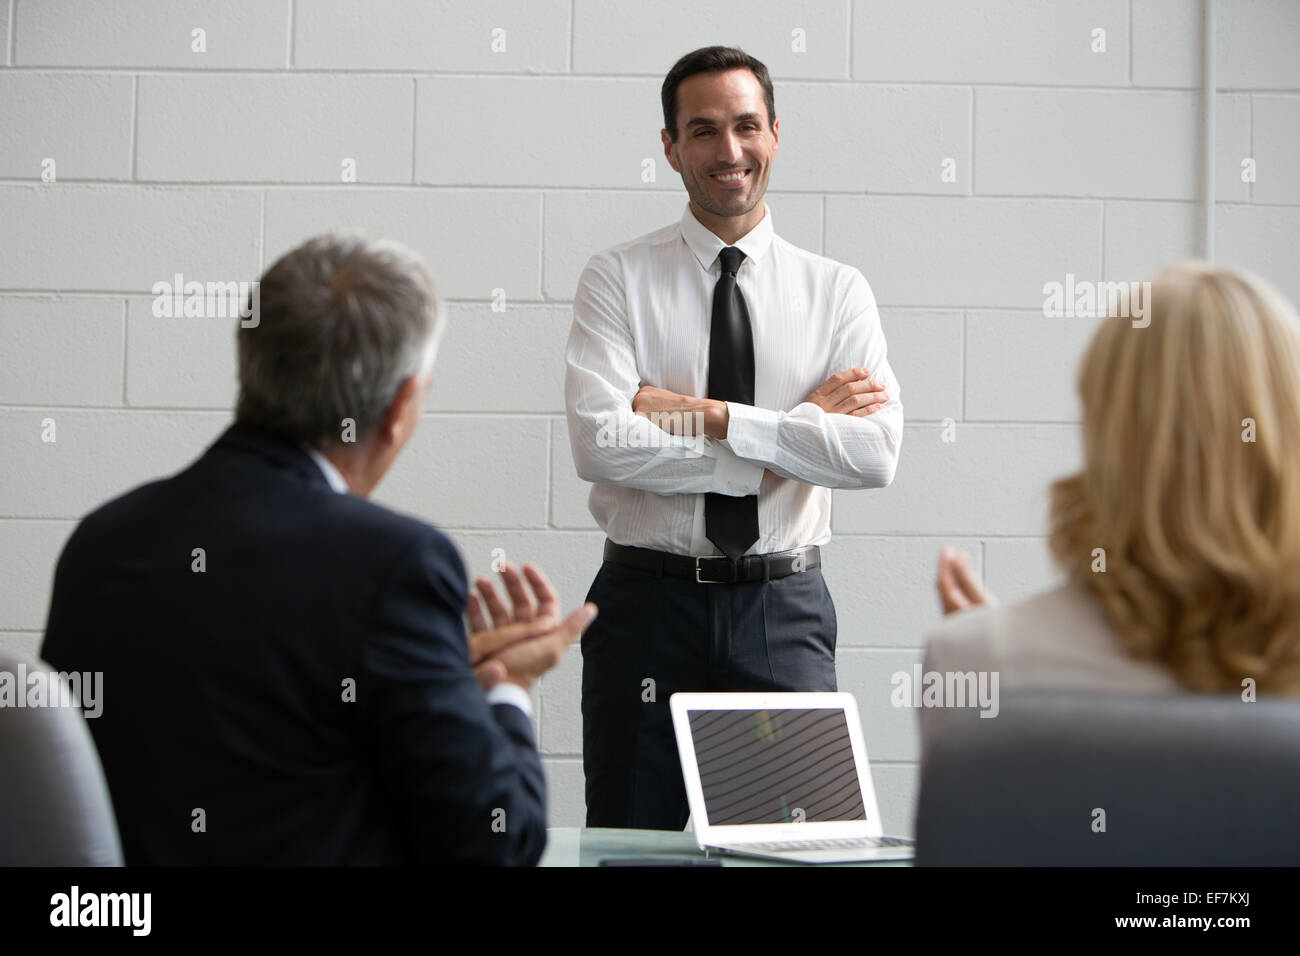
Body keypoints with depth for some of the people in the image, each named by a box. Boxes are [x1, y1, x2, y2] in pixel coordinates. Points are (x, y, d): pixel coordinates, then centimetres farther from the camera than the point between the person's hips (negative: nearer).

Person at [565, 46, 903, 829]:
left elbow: (876, 453, -9)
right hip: (648, 602, -1)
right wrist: (796, 431, -13)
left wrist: (708, 415, -15)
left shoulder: (836, 289, 6)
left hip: (785, 614, 1)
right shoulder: (617, 279, 1)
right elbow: (601, 443, -14)